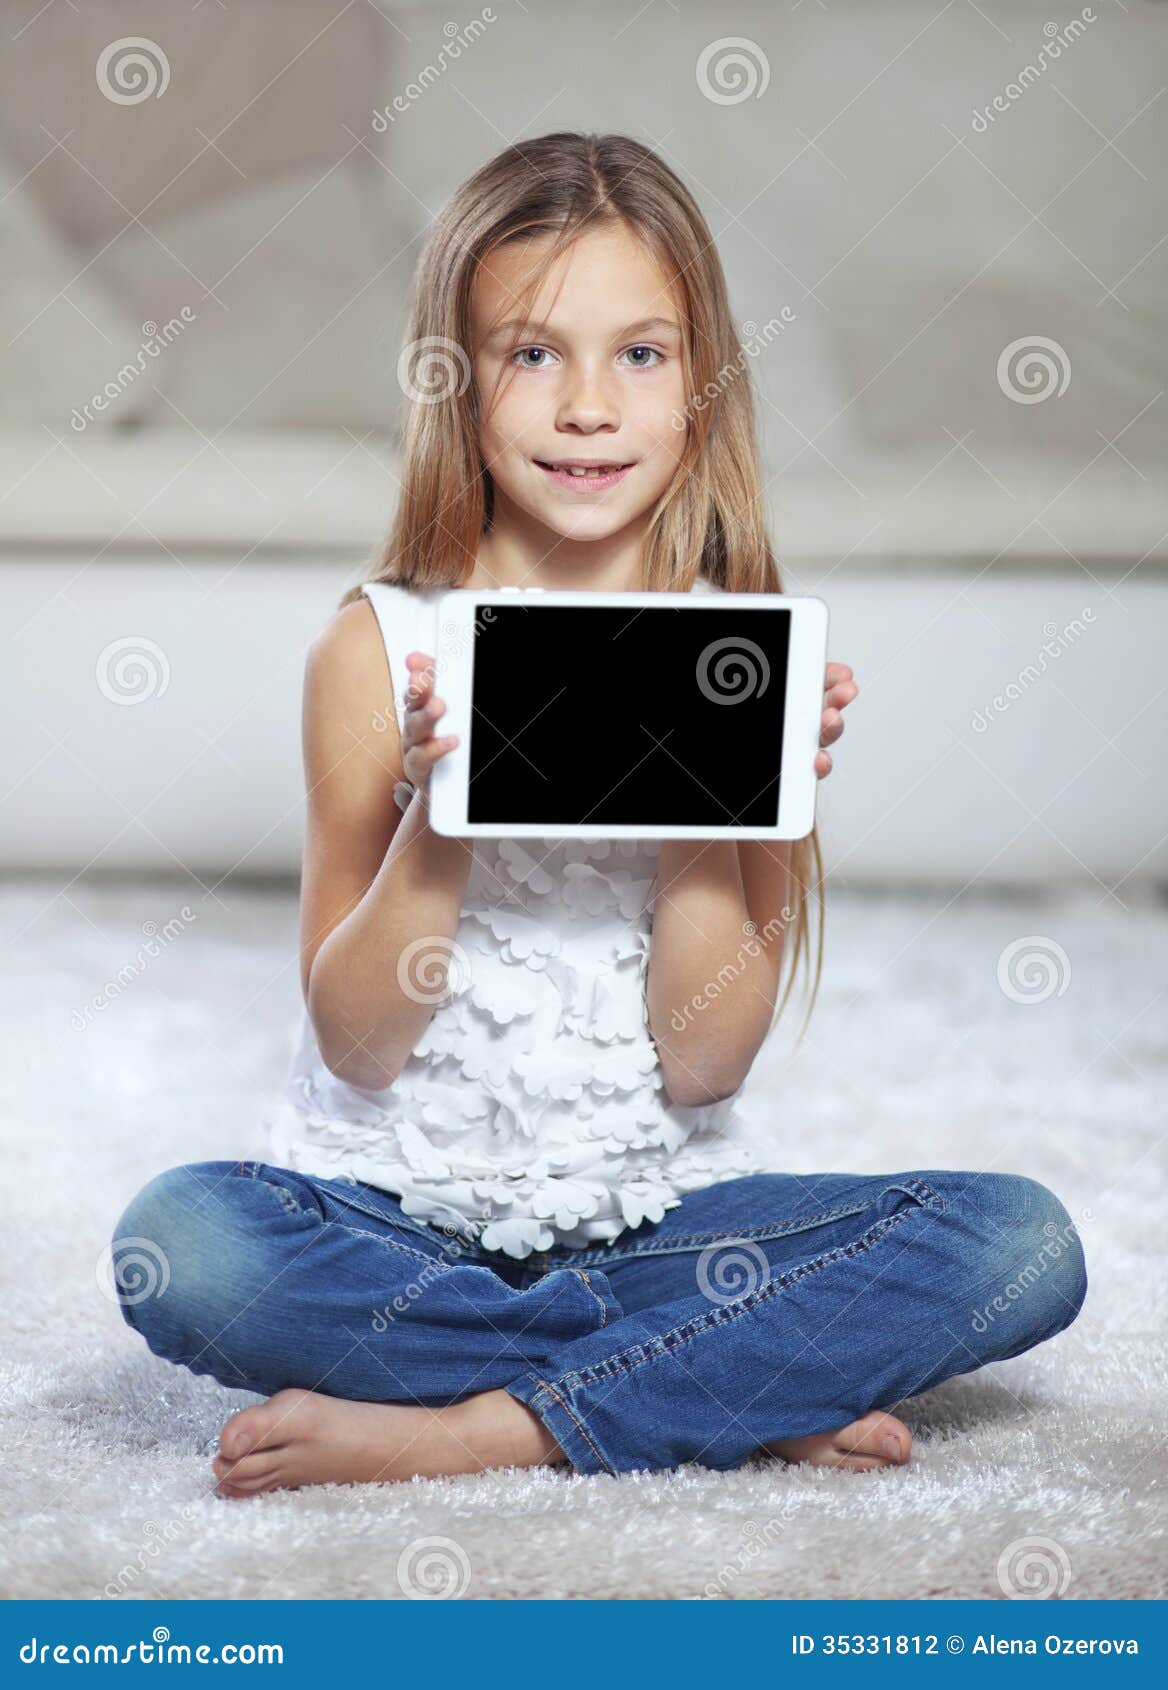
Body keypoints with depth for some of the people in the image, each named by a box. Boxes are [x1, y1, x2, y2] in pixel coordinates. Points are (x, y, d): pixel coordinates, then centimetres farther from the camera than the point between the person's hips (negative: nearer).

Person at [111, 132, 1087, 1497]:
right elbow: (357, 1047, -6)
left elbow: (706, 1059, -4)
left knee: (1021, 1243, -20)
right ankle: (756, 1394, -18)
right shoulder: (380, 647, -3)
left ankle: (471, 1427, -20)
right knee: (178, 1246, -32)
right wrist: (435, 822, -20)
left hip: (657, 1202, 1)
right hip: (394, 1202, -1)